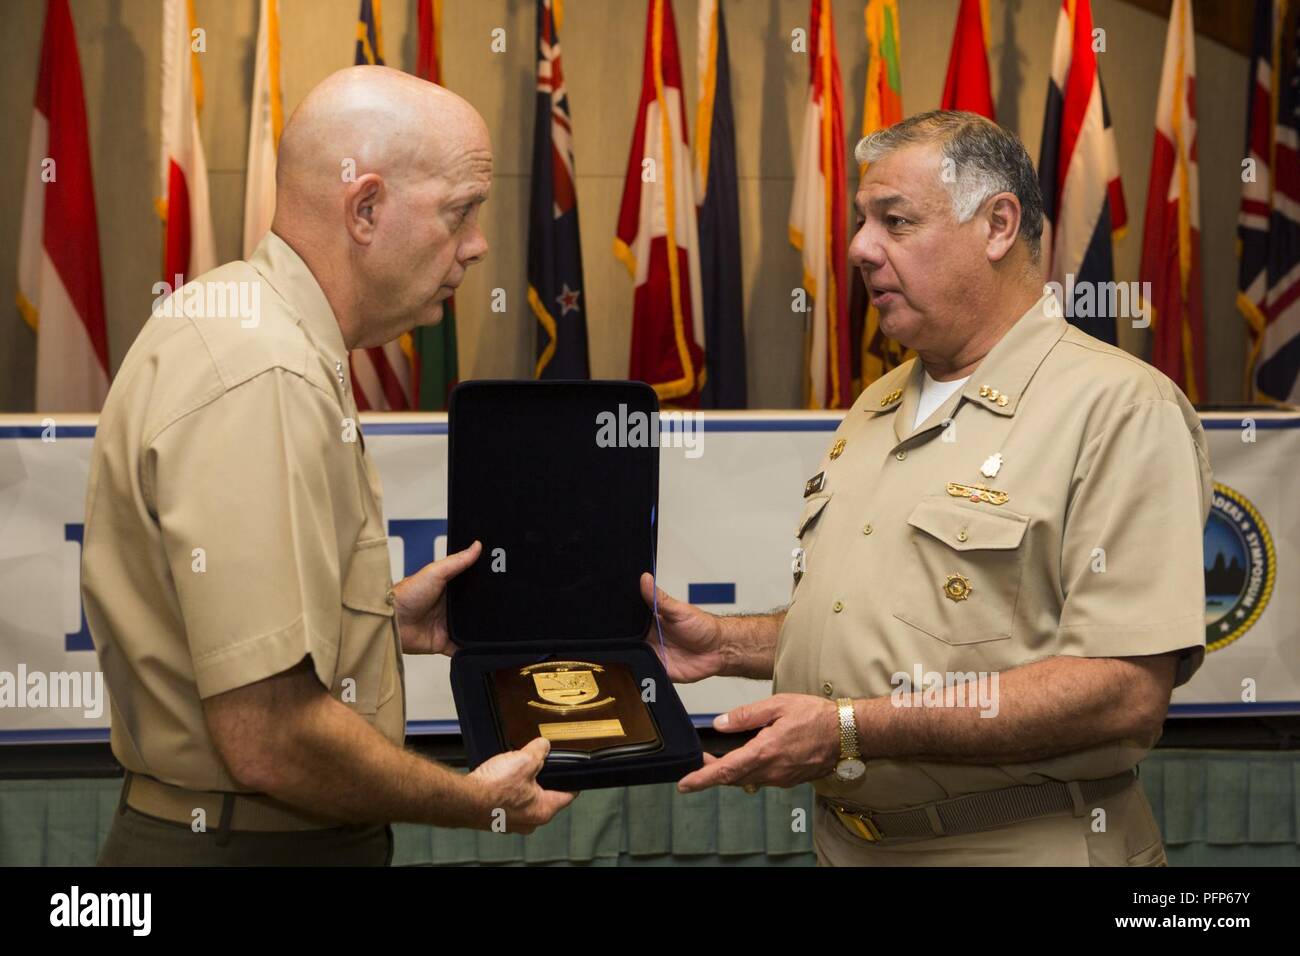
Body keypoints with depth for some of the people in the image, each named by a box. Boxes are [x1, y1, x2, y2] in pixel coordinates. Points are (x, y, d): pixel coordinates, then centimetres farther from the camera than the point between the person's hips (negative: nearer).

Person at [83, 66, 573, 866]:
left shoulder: (235, 317, 10)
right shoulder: (262, 380, -24)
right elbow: (266, 739, -28)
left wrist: (383, 618, 9)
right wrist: (474, 801, -14)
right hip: (249, 842, -10)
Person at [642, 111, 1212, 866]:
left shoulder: (1121, 408, -15)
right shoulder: (876, 409, 12)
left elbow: (1127, 694, -24)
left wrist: (851, 729, -27)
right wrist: (729, 644, 4)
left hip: (1020, 845, -7)